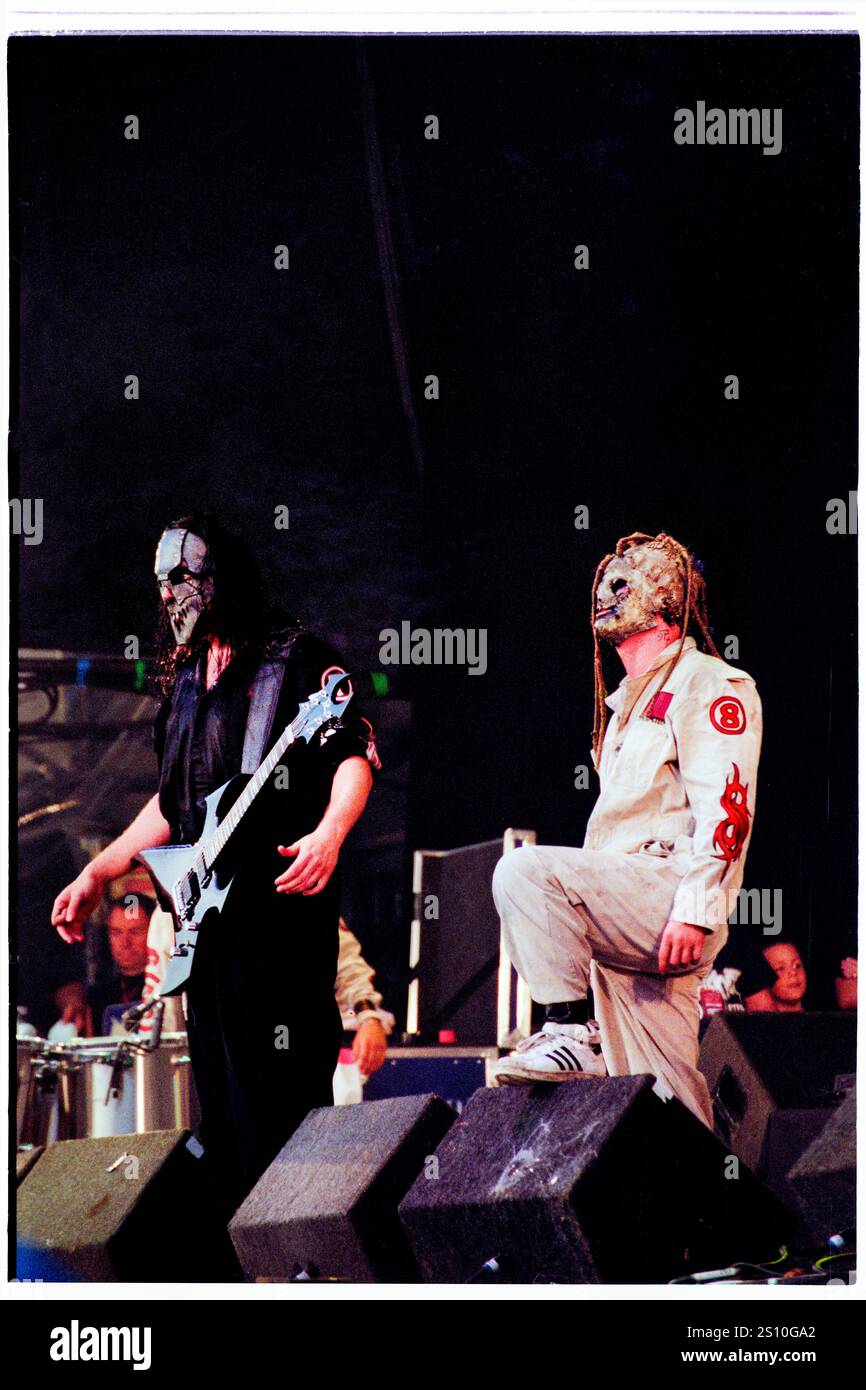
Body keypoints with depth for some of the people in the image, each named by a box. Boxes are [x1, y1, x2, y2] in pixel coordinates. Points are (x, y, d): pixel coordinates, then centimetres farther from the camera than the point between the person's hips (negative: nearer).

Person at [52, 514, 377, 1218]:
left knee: (282, 1088, -12)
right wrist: (97, 874, 20)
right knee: (223, 1103, 8)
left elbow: (354, 756, -10)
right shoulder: (184, 678, 20)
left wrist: (328, 834, -28)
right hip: (209, 914, 8)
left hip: (283, 901, -8)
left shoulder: (295, 656, -2)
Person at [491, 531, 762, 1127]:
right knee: (660, 1097, 2)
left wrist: (695, 911, -24)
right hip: (627, 918, 9)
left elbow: (725, 806, -14)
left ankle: (572, 1032, -24)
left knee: (526, 870, -25)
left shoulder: (709, 684, -1)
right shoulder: (626, 705, 28)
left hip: (671, 900, -9)